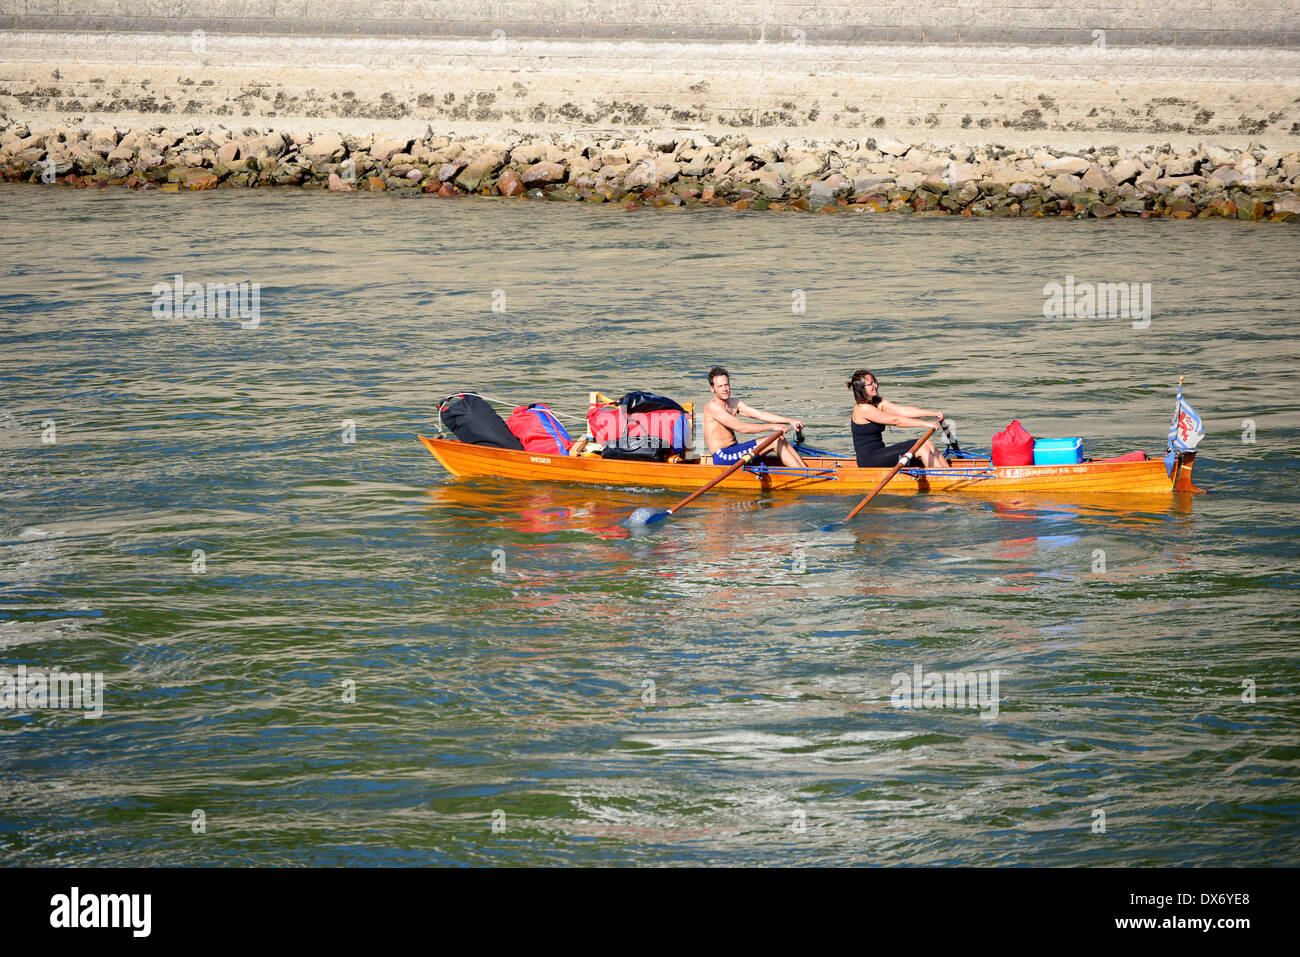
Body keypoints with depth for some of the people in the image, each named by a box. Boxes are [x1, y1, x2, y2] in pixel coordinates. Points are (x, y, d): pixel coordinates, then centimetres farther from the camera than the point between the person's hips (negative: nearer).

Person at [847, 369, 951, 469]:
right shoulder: (862, 409, -16)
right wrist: (926, 424, -22)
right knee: (920, 448, -15)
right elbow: (895, 420, -20)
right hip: (868, 460, -9)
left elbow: (905, 410, 2)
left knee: (926, 443, -2)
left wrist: (933, 413, -9)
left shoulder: (878, 403, 12)